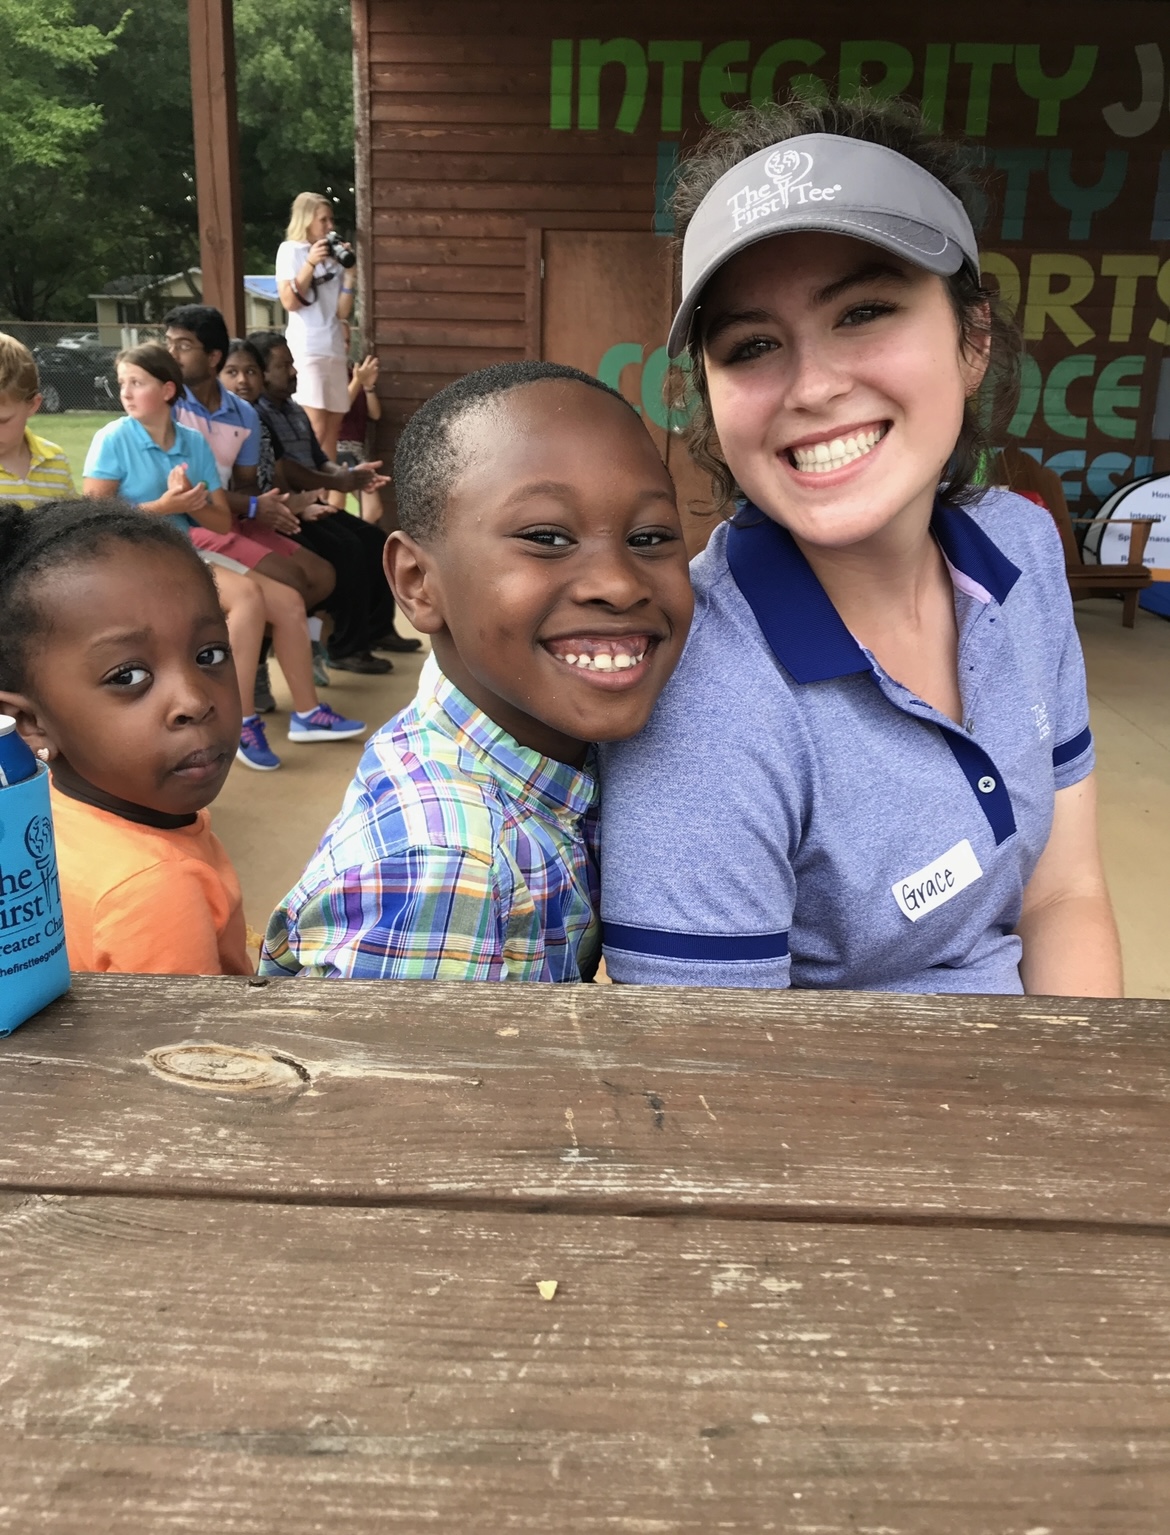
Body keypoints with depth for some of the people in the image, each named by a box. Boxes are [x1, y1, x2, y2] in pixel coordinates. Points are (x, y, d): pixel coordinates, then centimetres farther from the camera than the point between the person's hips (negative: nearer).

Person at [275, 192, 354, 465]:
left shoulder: (333, 256, 14)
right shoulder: (290, 250, 0)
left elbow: (343, 313, 9)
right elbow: (290, 302, -11)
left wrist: (349, 273, -1)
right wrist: (311, 263, -15)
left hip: (334, 349, 6)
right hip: (306, 349, -6)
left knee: (333, 426, 5)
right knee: (315, 429, -15)